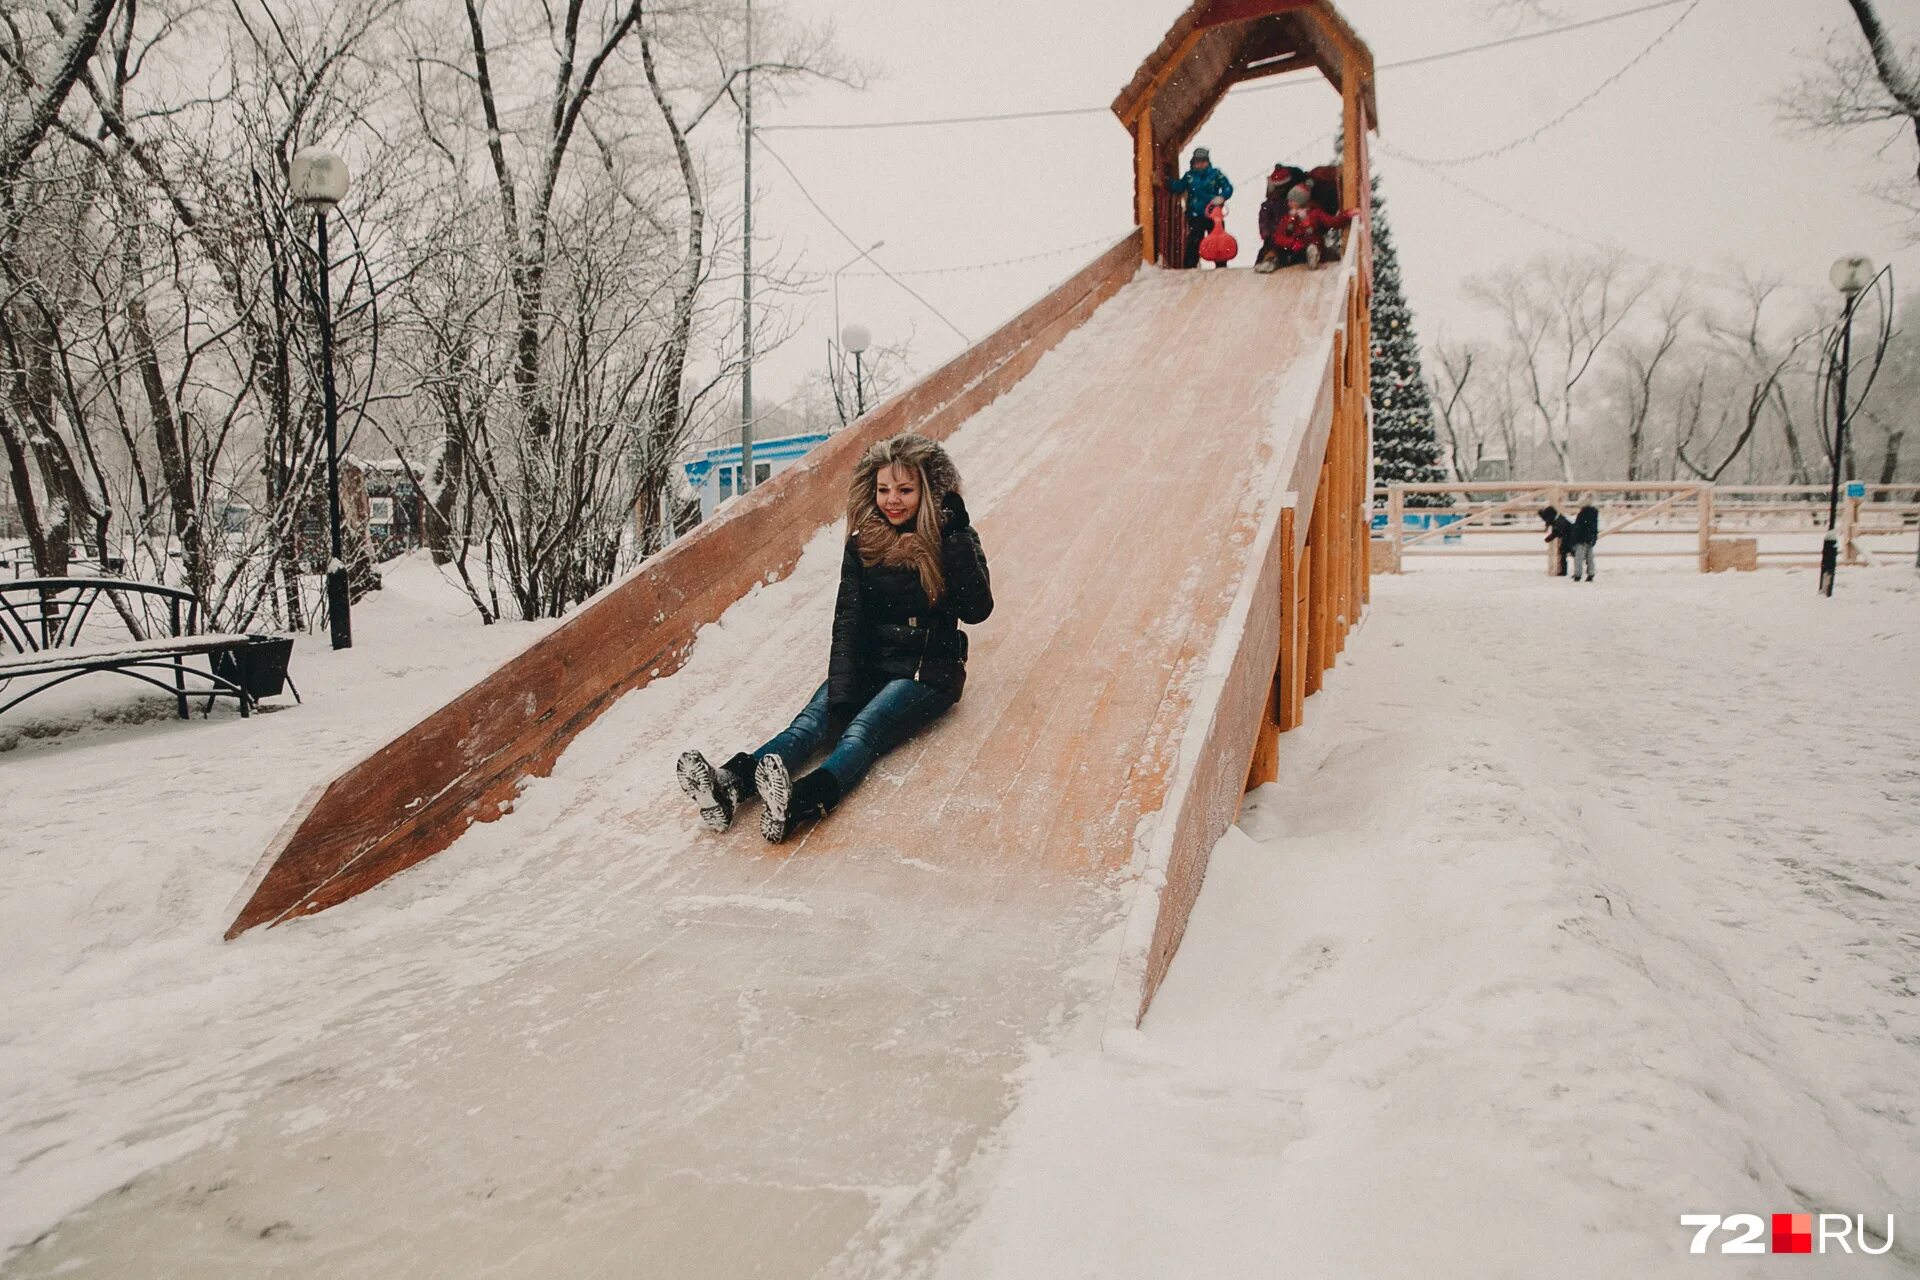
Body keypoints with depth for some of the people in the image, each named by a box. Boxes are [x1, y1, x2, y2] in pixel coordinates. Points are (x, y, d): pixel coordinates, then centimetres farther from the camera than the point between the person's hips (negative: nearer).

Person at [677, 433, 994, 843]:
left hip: (928, 673, -3)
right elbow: (847, 623, -4)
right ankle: (730, 785, -49)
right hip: (869, 666, 4)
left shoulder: (953, 539, -4)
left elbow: (977, 610, -18)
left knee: (863, 730, -31)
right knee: (813, 720, -24)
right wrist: (841, 697, -17)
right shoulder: (862, 544, 3)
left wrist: (956, 535, -25)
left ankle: (802, 801, -59)